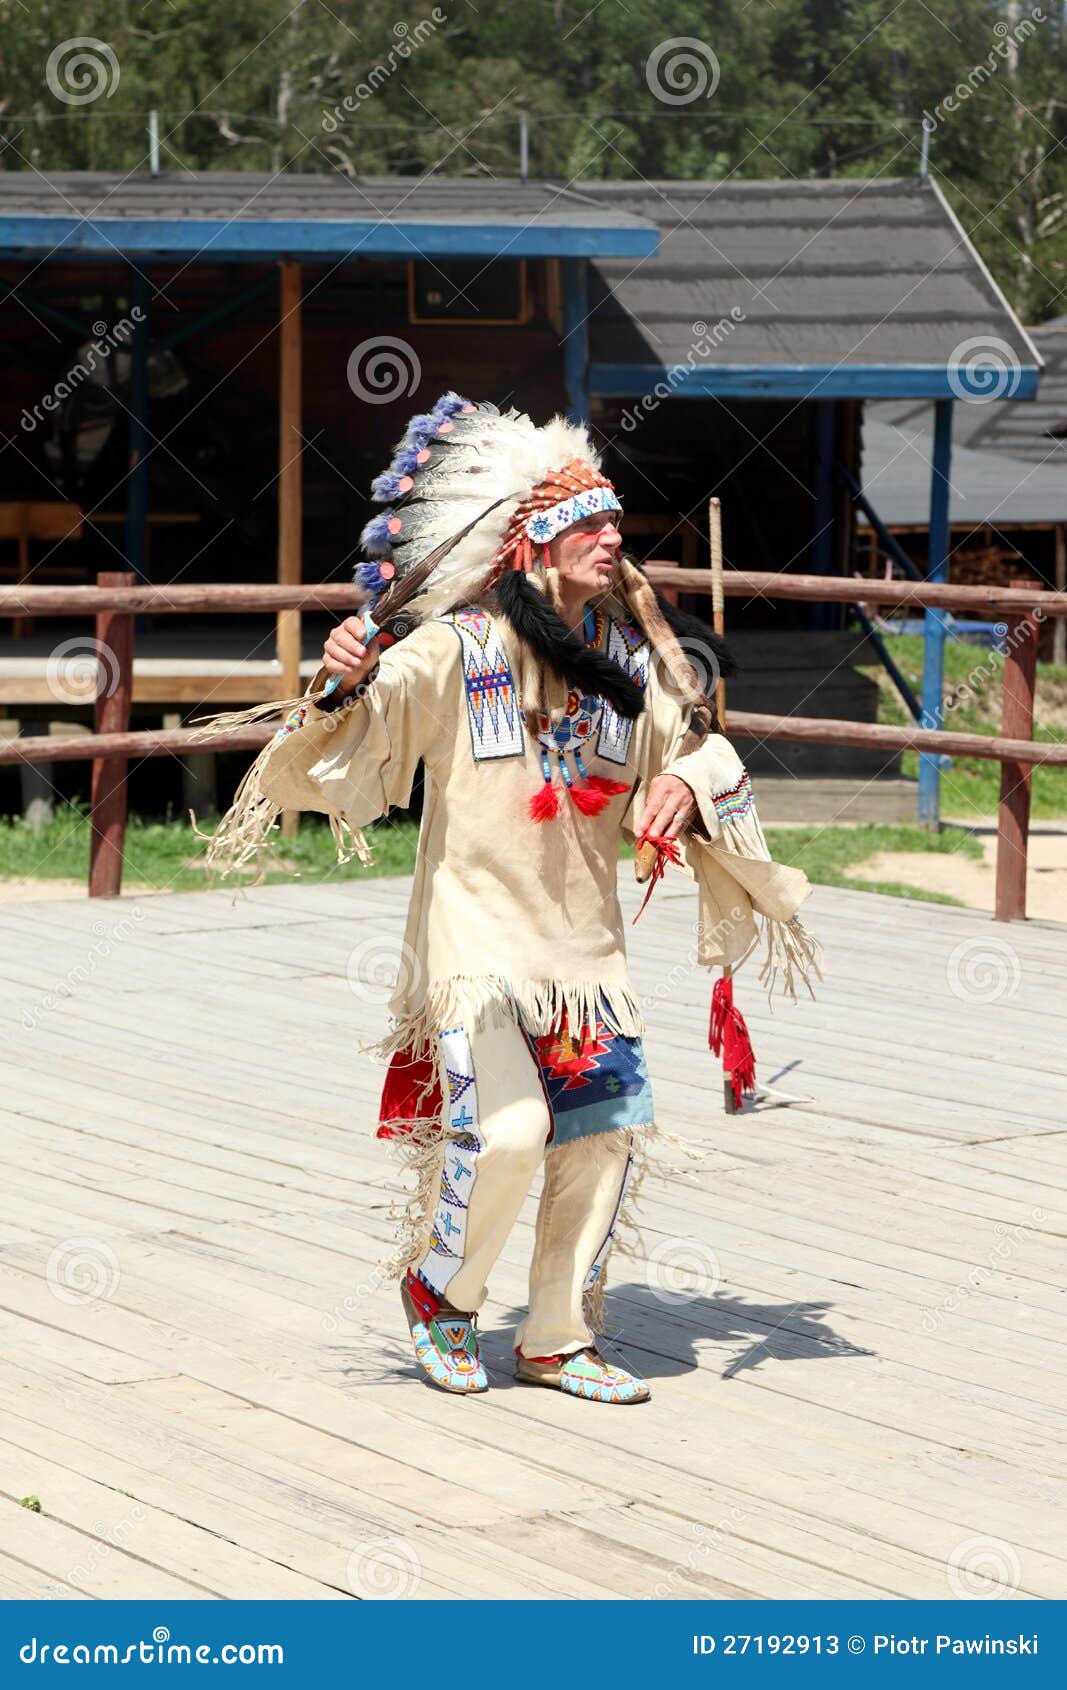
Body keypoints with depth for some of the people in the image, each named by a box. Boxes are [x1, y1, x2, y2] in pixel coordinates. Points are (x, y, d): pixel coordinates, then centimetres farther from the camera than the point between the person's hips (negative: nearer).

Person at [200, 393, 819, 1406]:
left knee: (608, 1134, 2)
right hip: (478, 926, -6)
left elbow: (696, 742, 15)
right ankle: (439, 1288, 11)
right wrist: (343, 684, -39)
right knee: (505, 1129, -18)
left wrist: (688, 783, -7)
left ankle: (559, 1340, 20)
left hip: (583, 937, 6)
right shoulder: (462, 650, -10)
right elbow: (363, 729, -18)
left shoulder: (629, 662, 6)